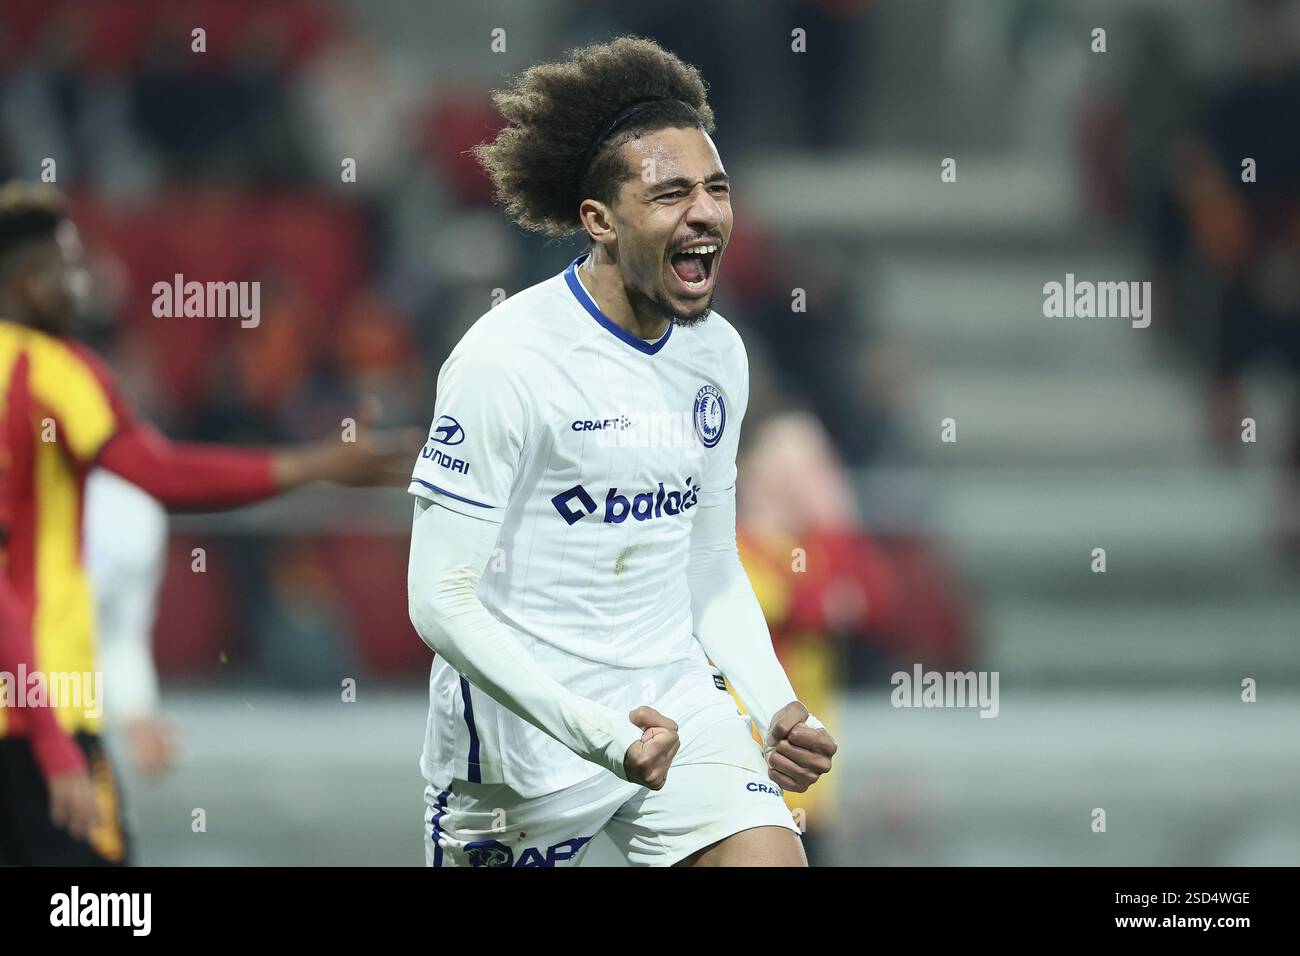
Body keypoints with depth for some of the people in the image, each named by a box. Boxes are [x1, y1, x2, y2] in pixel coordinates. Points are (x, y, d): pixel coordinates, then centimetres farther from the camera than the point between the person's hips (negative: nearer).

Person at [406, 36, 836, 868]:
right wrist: (594, 732, -26)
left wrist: (779, 709, 3)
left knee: (770, 859, -16)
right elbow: (441, 601, -18)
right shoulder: (506, 361, -15)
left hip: (675, 703, 5)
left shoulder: (718, 354, 7)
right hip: (523, 736, -5)